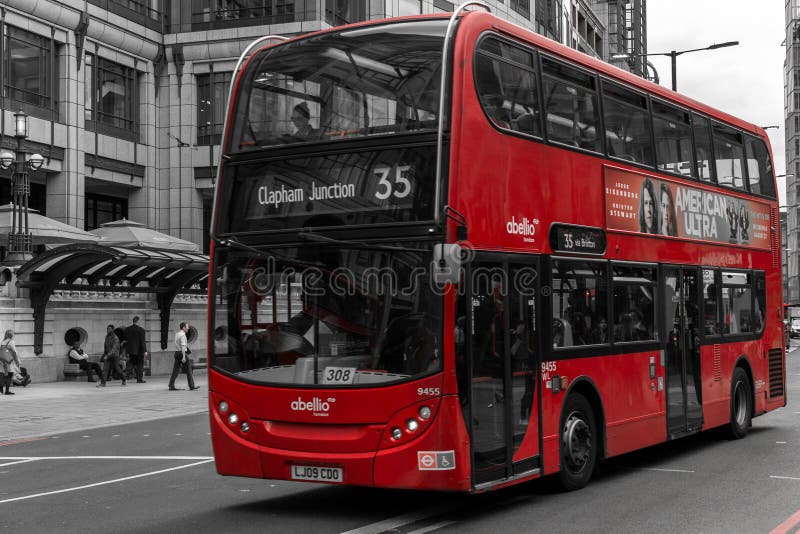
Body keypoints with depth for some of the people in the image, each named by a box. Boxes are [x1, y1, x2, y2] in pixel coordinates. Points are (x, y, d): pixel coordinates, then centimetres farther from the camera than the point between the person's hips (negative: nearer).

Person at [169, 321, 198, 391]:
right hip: (182, 353, -8)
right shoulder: (182, 335, -14)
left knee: (175, 370, 7)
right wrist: (184, 357, -25)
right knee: (188, 370, 0)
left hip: (177, 353, 9)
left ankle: (171, 386, 3)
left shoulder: (177, 334, 14)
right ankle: (191, 386, 5)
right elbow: (183, 346, -22)